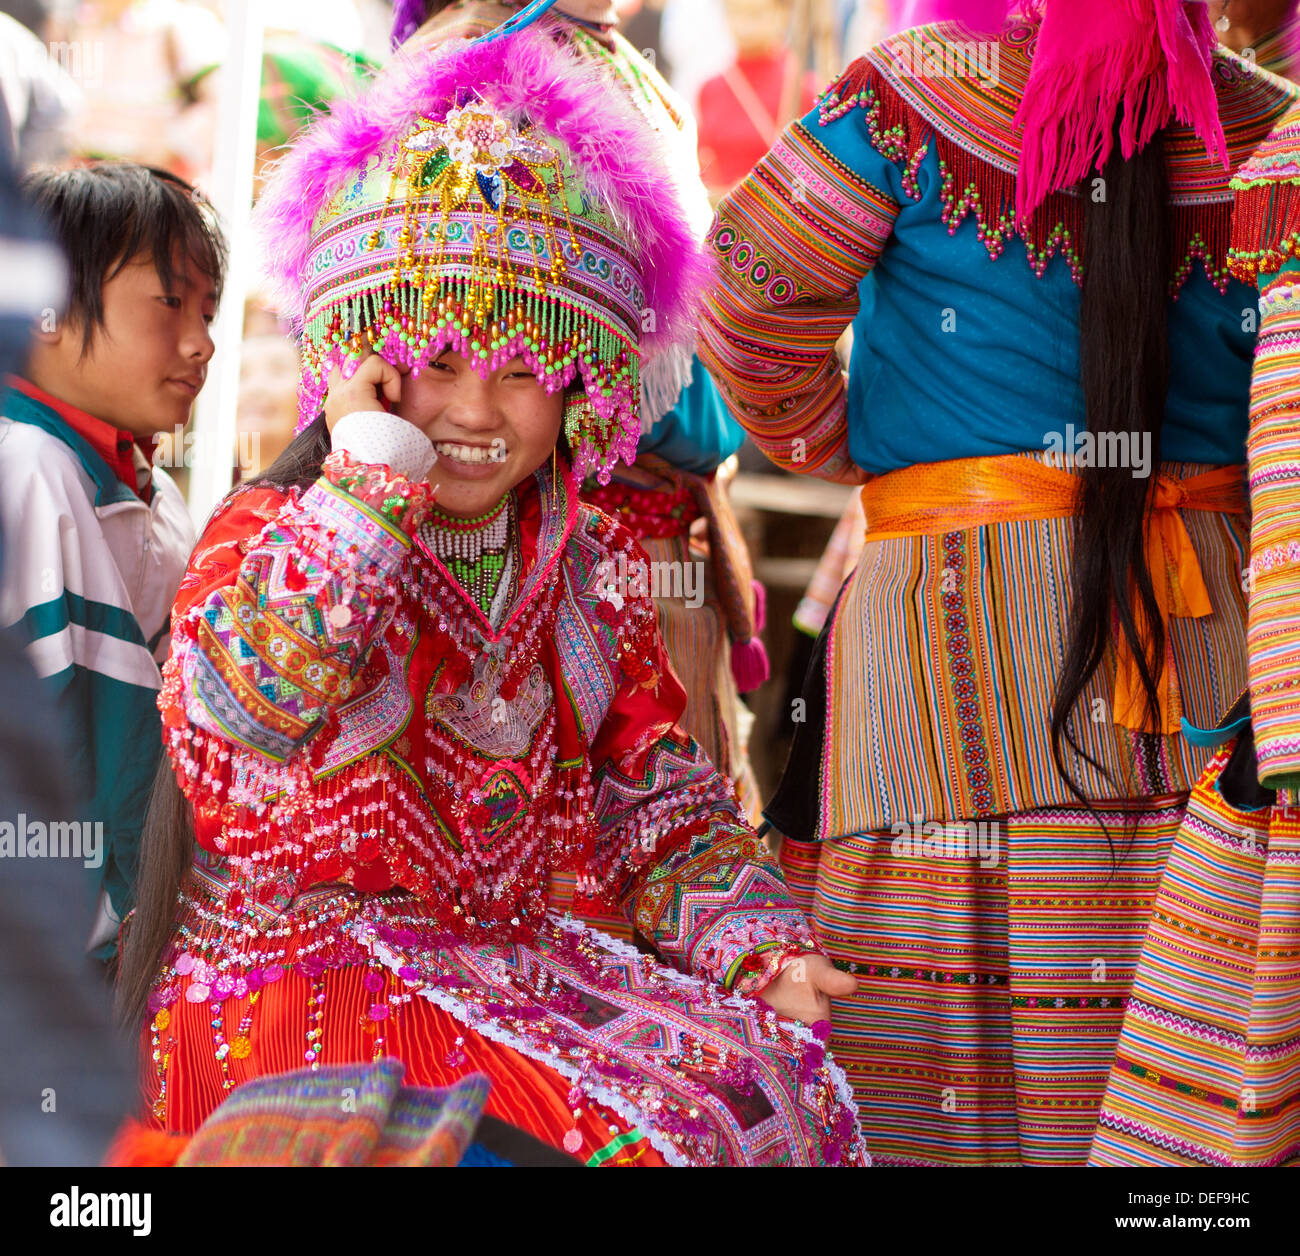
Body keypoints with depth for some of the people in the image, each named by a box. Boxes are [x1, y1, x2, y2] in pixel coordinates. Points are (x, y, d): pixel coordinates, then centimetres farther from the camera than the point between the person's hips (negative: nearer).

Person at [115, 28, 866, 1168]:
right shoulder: (264, 534, -8)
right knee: (628, 1132, -27)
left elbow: (662, 798, 12)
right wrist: (372, 473, -24)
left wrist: (757, 942, -7)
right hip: (287, 977, -6)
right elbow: (237, 707, -31)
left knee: (784, 1078, -11)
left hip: (508, 965, 7)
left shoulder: (591, 573, 10)